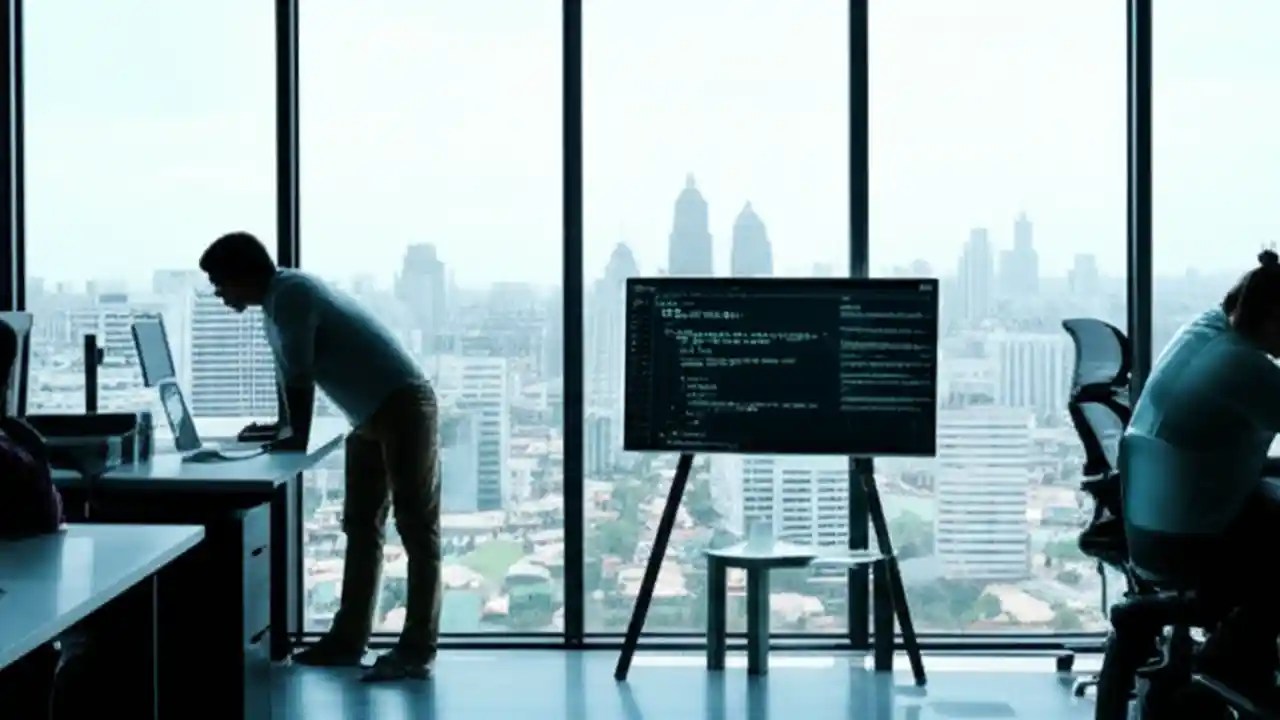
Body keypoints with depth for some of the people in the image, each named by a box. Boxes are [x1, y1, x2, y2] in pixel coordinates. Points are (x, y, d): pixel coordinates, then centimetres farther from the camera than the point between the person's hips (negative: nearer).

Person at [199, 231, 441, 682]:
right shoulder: (277, 304, 14)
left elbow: (301, 376, -16)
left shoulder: (291, 294, -16)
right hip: (371, 416, 11)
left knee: (417, 529, -8)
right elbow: (292, 376, 23)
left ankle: (417, 650, -9)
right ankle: (348, 639, 18)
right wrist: (280, 431, 16)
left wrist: (297, 439, -7)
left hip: (404, 406, -11)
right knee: (362, 528, 12)